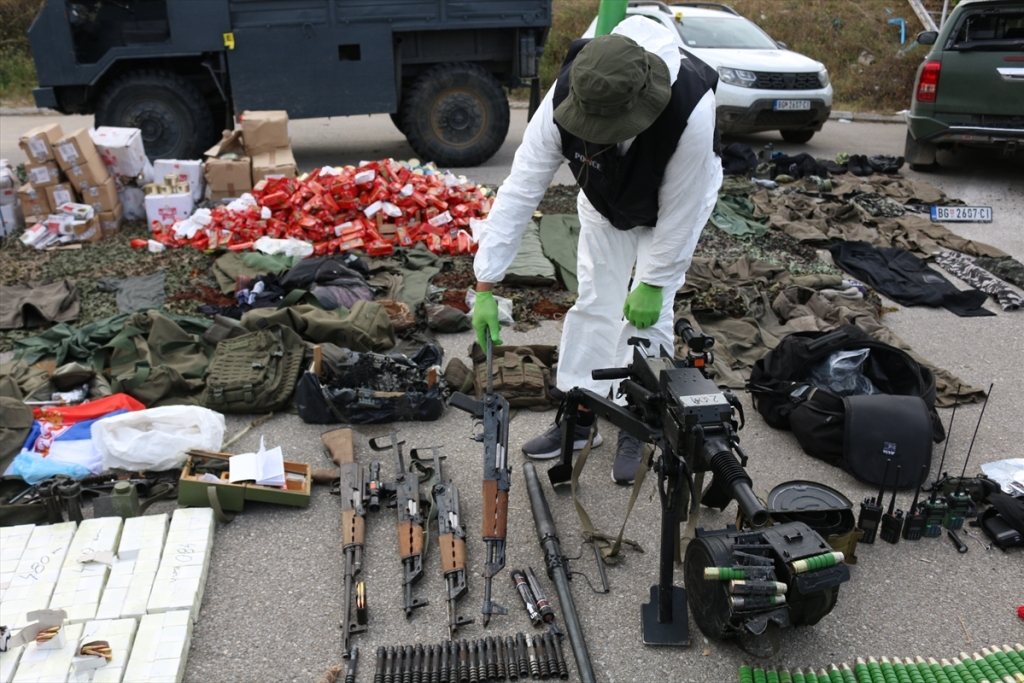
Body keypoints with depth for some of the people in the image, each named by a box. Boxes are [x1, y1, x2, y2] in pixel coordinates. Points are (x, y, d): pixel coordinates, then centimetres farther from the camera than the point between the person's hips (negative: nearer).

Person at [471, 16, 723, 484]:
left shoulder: (691, 112, -43)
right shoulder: (563, 100, -36)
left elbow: (680, 211, -29)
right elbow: (520, 191, -33)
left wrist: (653, 283, -22)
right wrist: (485, 286, -34)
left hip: (674, 200, -2)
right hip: (604, 200, 3)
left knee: (647, 312, -7)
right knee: (594, 302, 3)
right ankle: (577, 416, 16)